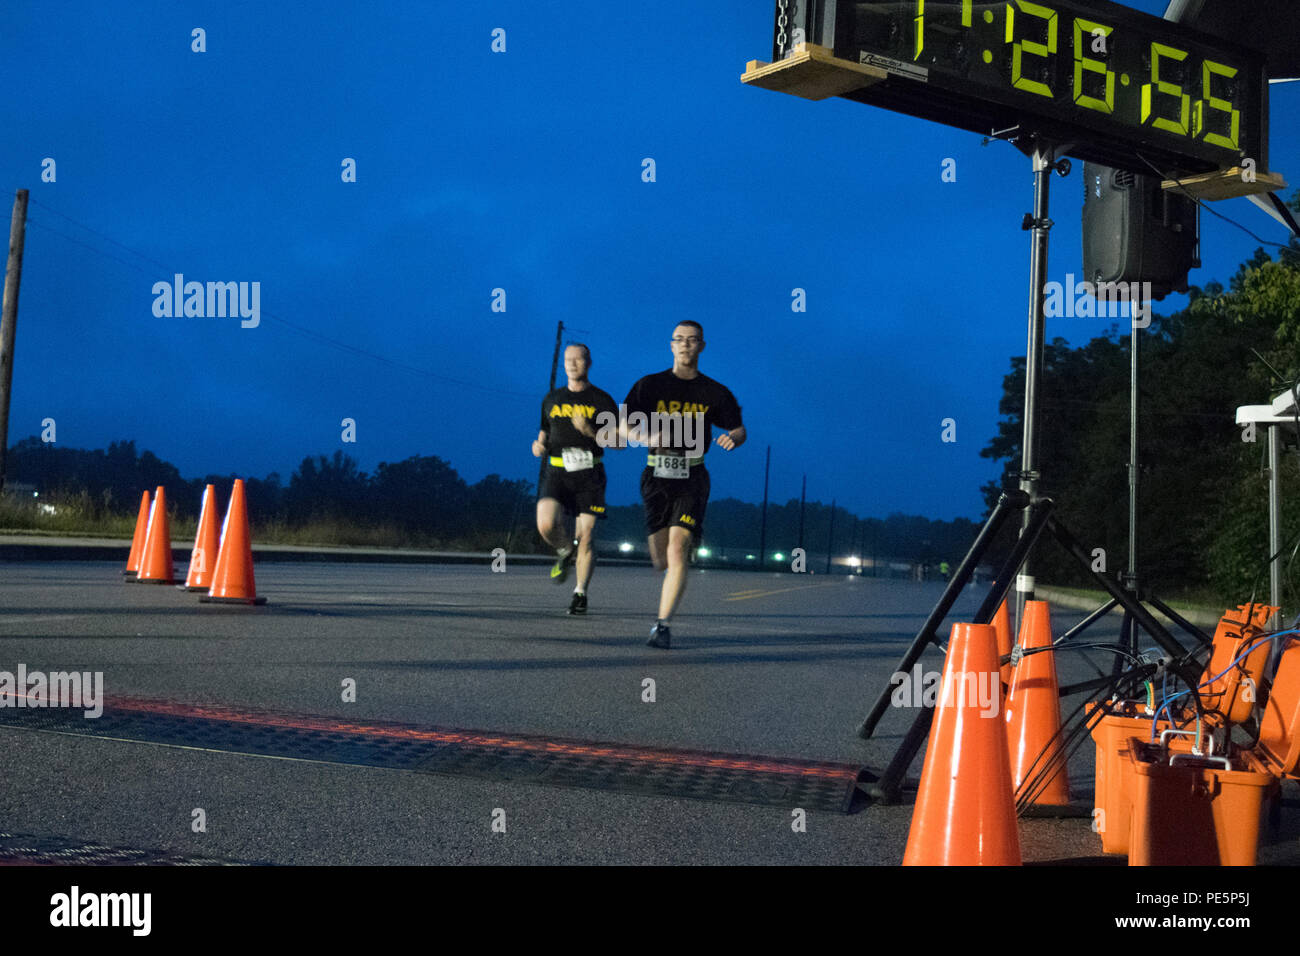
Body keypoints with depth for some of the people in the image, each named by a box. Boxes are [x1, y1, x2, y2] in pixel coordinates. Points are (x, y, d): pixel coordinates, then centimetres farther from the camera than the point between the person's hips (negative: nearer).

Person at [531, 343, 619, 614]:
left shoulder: (602, 401, 4)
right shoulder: (551, 400, 15)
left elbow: (618, 442, 0)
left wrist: (590, 431, -15)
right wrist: (539, 445, 1)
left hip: (589, 473, -2)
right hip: (557, 472, 2)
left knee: (585, 538, -6)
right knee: (546, 525, -21)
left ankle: (580, 594, 9)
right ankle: (566, 553, 12)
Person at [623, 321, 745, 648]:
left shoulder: (715, 393, 5)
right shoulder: (649, 385, 6)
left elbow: (739, 430, 13)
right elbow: (626, 427, 3)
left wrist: (732, 438, -12)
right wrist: (646, 437, -19)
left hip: (692, 479, -1)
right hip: (657, 477, 2)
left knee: (677, 550, -18)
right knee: (661, 561, 4)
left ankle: (662, 626, -15)